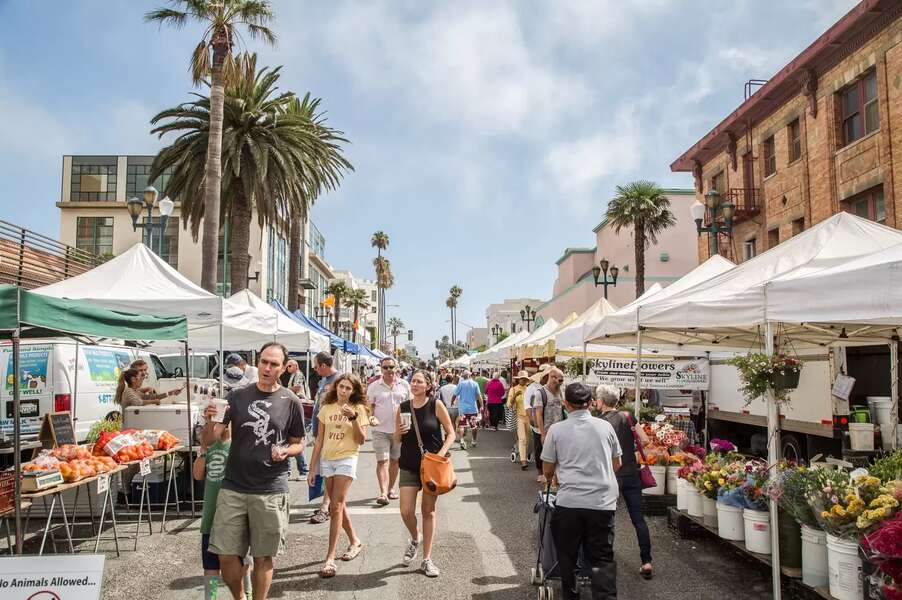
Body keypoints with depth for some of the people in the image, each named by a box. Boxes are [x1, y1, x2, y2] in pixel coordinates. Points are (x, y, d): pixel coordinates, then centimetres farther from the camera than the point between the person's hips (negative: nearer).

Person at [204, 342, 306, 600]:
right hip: (233, 488, 2)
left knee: (263, 558, 8)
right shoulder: (237, 397, 1)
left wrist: (286, 451, -14)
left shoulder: (291, 402, -1)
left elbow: (298, 444, 8)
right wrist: (210, 421, -21)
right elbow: (209, 440, 0)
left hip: (271, 491, -1)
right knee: (226, 556, 6)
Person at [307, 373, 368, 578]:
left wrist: (353, 418, -22)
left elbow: (361, 440, -8)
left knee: (336, 507, -11)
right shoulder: (326, 409, 6)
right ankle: (355, 541, 34)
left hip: (346, 460, -4)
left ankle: (330, 558, -10)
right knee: (338, 506, 14)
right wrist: (313, 468, 6)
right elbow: (319, 440, 8)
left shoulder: (358, 409, -2)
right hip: (327, 460, 5)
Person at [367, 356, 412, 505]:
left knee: (395, 460, 12)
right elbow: (369, 406, 4)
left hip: (399, 430, 2)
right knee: (382, 461, -9)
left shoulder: (404, 385, 5)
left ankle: (391, 488, 26)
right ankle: (383, 493, -12)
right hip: (380, 430, -2)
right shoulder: (373, 386, 2)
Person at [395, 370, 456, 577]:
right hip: (409, 466, 2)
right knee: (406, 511, -6)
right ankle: (414, 539, 28)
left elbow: (450, 433, -3)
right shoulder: (403, 407, 2)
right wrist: (399, 433, -12)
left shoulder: (436, 405, -7)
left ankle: (427, 560, 19)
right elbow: (397, 439, 11)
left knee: (428, 511, 7)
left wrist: (442, 453, -17)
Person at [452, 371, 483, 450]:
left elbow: (455, 395, -2)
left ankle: (462, 440, -21)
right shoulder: (475, 384, 0)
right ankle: (474, 441, 26)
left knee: (462, 425, -3)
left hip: (462, 408, -1)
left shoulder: (461, 383, -3)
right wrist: (481, 406, 1)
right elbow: (479, 395, -4)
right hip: (473, 408, 1)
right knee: (474, 425, 15)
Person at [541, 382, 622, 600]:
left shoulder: (556, 429, -1)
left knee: (567, 555, 16)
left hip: (569, 501, -1)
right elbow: (616, 464, 17)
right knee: (602, 558, 7)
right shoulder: (605, 426, 5)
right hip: (603, 501, 1)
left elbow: (547, 470, 7)